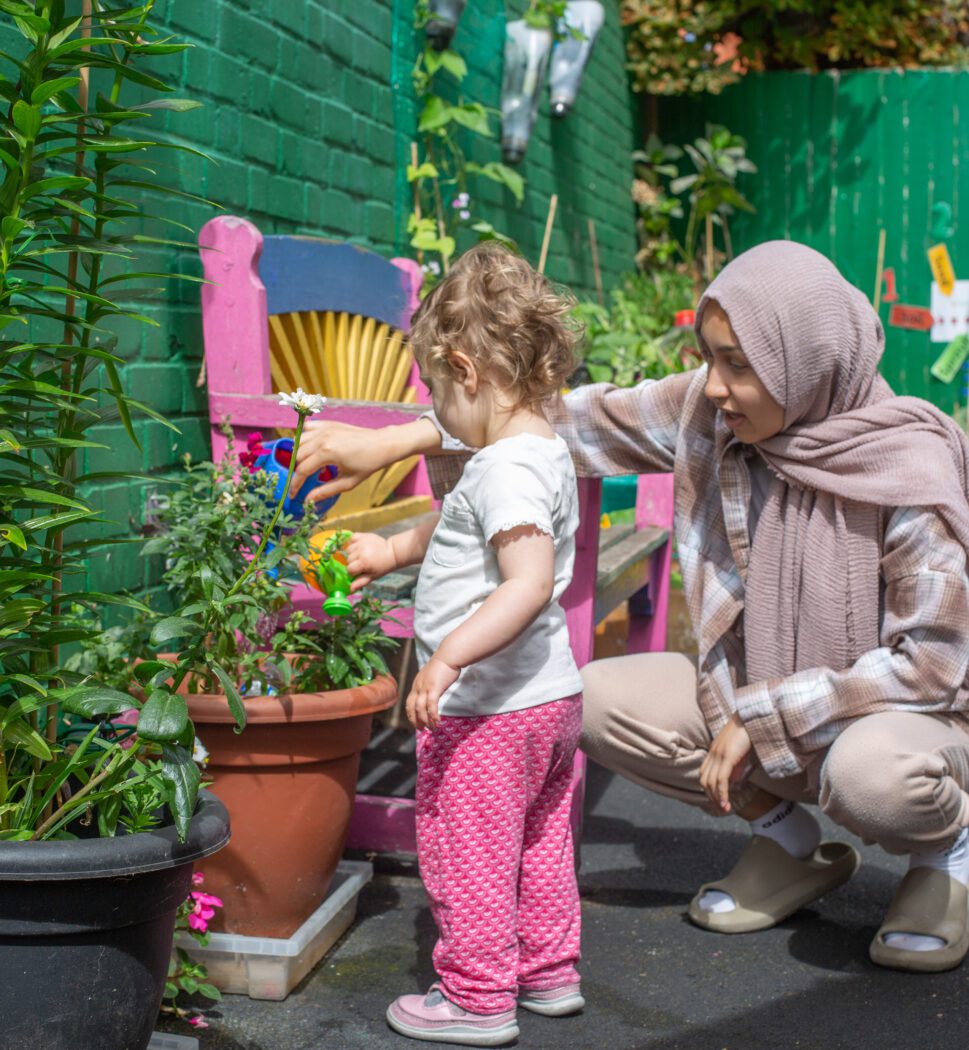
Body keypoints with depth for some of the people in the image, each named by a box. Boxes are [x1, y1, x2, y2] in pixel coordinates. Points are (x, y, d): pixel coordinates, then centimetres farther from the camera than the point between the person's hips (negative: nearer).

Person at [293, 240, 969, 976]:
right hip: (764, 692, 6)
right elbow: (586, 422, -8)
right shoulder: (711, 413, -11)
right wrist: (391, 441, -14)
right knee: (599, 699, -11)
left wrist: (761, 717, -24)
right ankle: (793, 844, 9)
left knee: (871, 766, -40)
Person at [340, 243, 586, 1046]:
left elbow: (531, 582, -34)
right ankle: (550, 971, 35)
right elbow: (463, 529, 27)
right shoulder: (545, 452, 10)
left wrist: (449, 657, -35)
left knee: (468, 855, 5)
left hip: (490, 708, -10)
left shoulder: (506, 465, -23)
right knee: (541, 845, 22)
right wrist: (393, 550, 36)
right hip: (552, 694, 10)